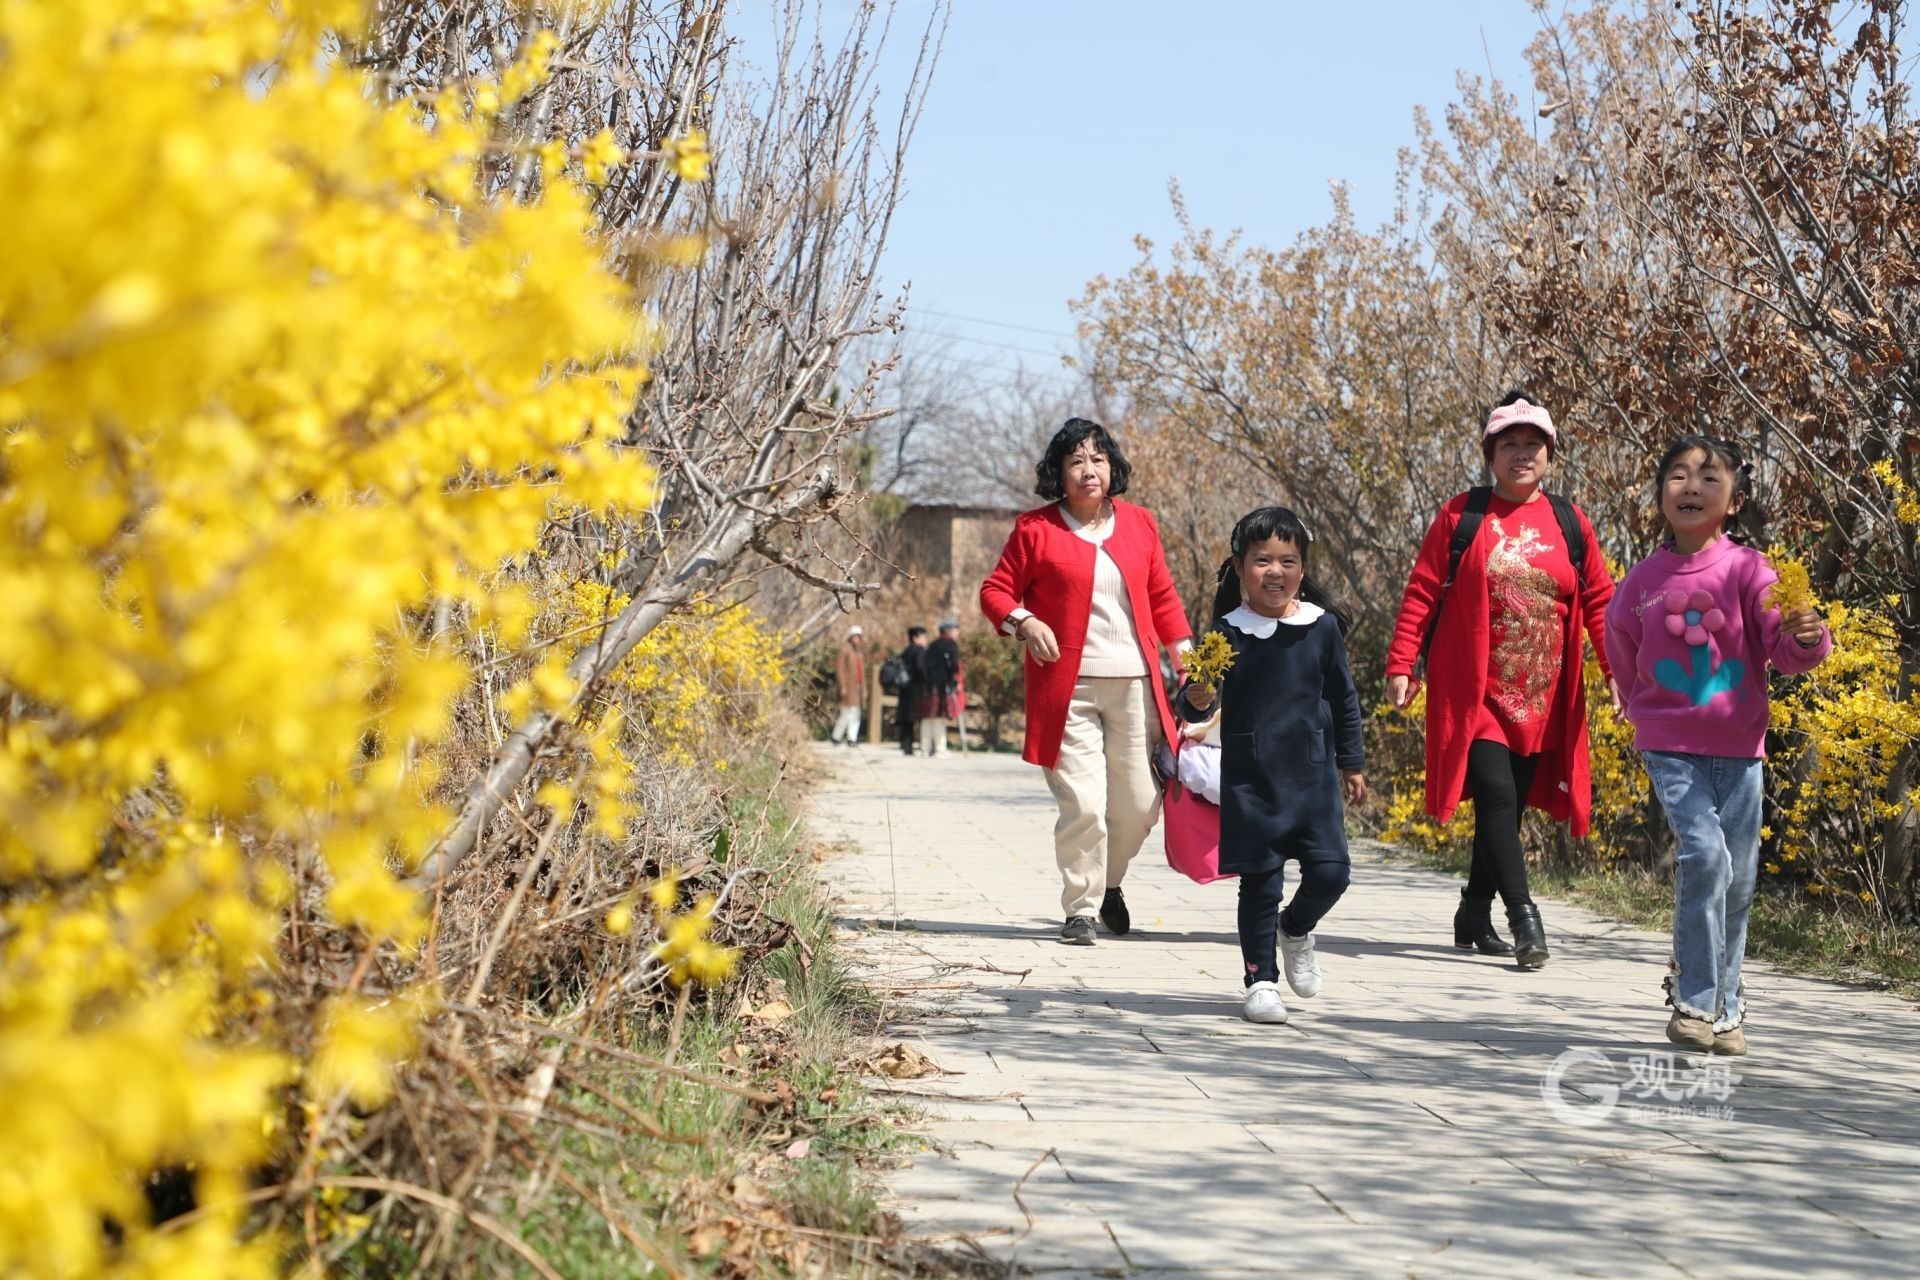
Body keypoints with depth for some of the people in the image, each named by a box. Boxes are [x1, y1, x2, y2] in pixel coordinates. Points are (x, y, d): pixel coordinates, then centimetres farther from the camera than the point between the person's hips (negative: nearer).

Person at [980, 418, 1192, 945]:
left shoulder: (1139, 524, 12)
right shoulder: (1035, 529, 1)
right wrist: (1023, 622, -15)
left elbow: (1162, 595, 18)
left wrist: (1183, 652, 10)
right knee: (1082, 803, -11)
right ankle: (1081, 909, 3)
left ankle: (1110, 882, 32)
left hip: (1135, 685, 3)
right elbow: (995, 590, 4)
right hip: (1068, 687, -3)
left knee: (1140, 801, 5)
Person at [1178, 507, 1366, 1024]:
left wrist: (1352, 764, 13)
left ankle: (1296, 929, 26)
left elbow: (1343, 698, 10)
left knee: (1330, 870, -5)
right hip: (1249, 777, -1)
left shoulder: (1322, 626, 1)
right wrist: (1195, 700, -26)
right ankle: (1261, 980, 14)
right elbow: (1195, 700, -2)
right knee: (1260, 881, 2)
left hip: (1312, 773, 2)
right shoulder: (1228, 631, -5)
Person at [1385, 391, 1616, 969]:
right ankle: (1524, 917, -15)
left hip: (1541, 699, 4)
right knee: (1496, 796, -16)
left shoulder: (1569, 524, 8)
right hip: (1474, 693, -3)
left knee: (1509, 807, 9)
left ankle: (1475, 916, 23)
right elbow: (1422, 593, 0)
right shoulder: (1461, 516, 1)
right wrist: (1402, 665, -7)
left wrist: (1619, 671, 3)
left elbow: (1599, 602, 11)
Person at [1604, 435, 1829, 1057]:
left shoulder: (1748, 570, -4)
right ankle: (1694, 1001, -9)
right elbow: (1623, 653, 18)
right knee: (1704, 854, -19)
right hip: (1669, 744, -1)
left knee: (1738, 880, 6)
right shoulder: (1643, 579, 1)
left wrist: (1806, 636, -30)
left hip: (1738, 747, 1)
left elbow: (1784, 648, -10)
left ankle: (1724, 1007, 24)